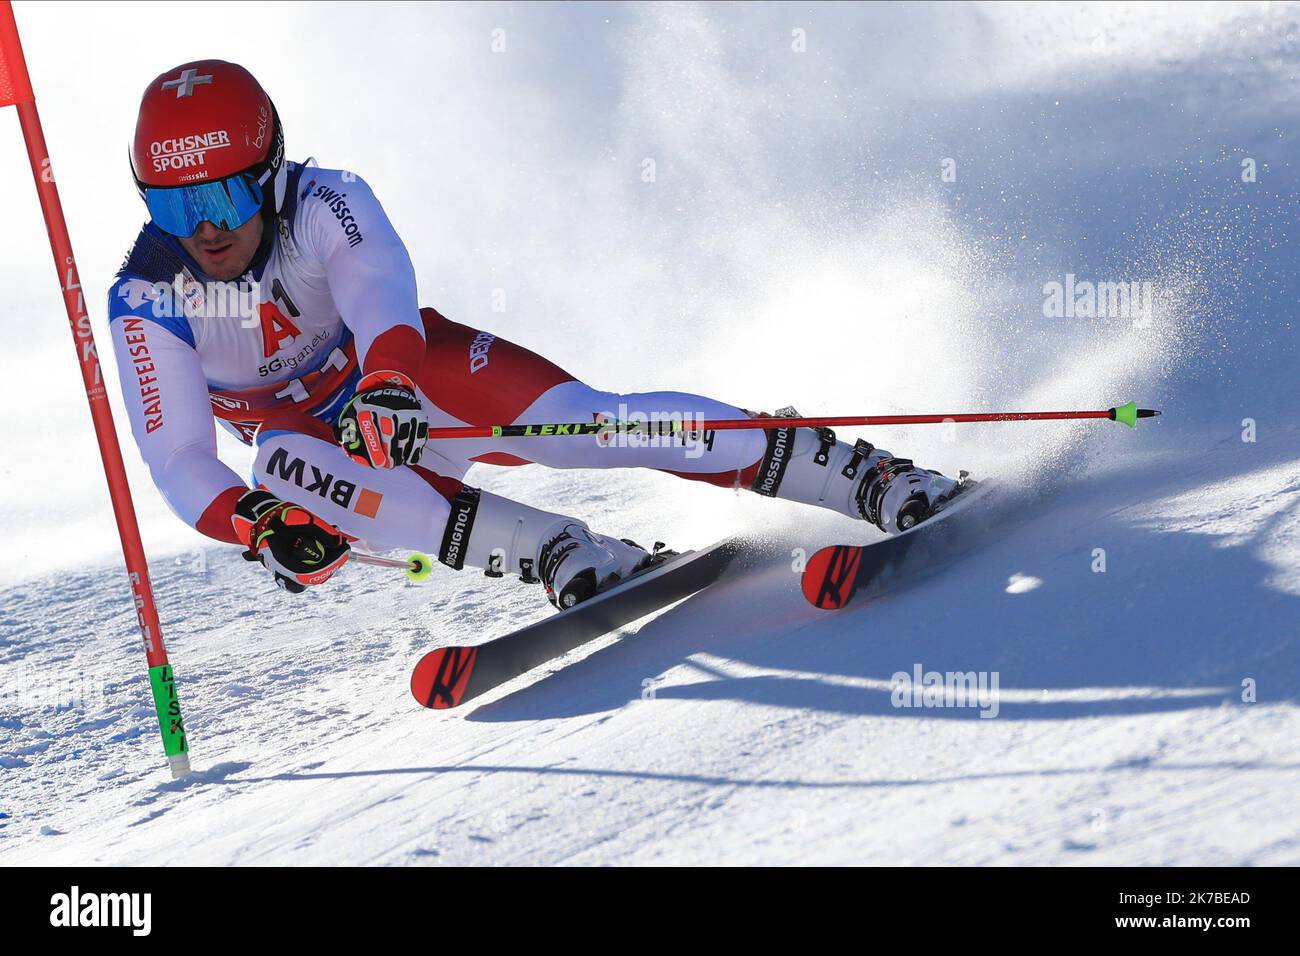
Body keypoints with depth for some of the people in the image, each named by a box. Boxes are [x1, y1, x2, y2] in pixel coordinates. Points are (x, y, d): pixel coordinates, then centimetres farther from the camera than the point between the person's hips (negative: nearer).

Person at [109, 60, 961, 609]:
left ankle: (868, 476, -22)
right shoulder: (146, 302, -18)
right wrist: (256, 523, -41)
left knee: (579, 420, -27)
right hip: (323, 445, 2)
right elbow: (177, 460, -21)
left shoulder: (324, 204, -23)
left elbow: (382, 289, -43)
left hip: (413, 372, -1)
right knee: (280, 466, -34)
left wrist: (387, 379, -64)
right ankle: (559, 552, -35)